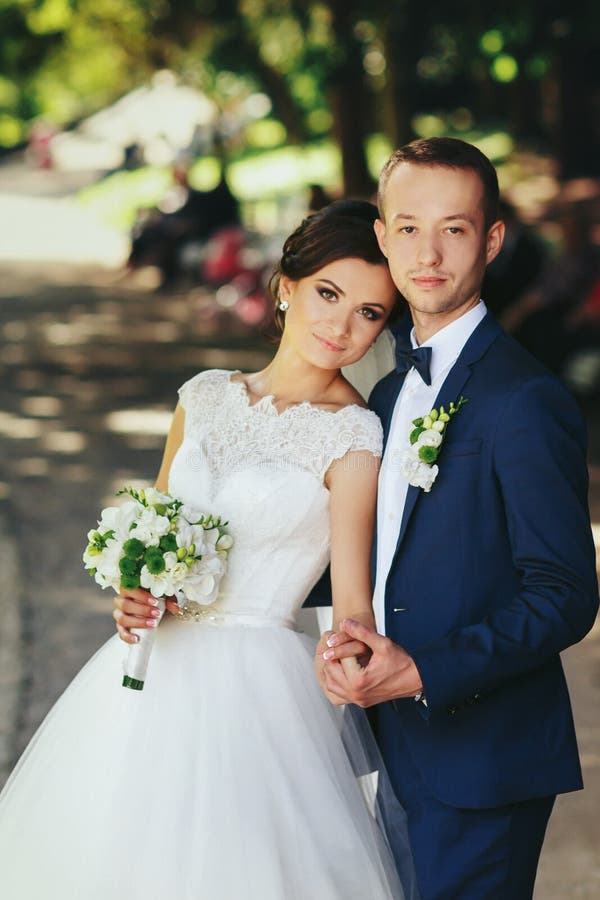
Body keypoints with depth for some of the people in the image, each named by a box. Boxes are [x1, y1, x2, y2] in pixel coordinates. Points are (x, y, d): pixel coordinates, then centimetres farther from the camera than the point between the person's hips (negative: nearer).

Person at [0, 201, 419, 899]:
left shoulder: (355, 439, -8)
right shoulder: (206, 396, 8)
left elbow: (352, 599, -13)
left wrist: (355, 658, -31)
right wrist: (133, 594, -2)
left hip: (253, 689, -5)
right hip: (153, 674, 5)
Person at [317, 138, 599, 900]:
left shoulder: (523, 402, -16)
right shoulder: (391, 392, 11)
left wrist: (424, 673, -24)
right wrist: (343, 640, -1)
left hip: (480, 758, -8)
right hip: (402, 751, 8)